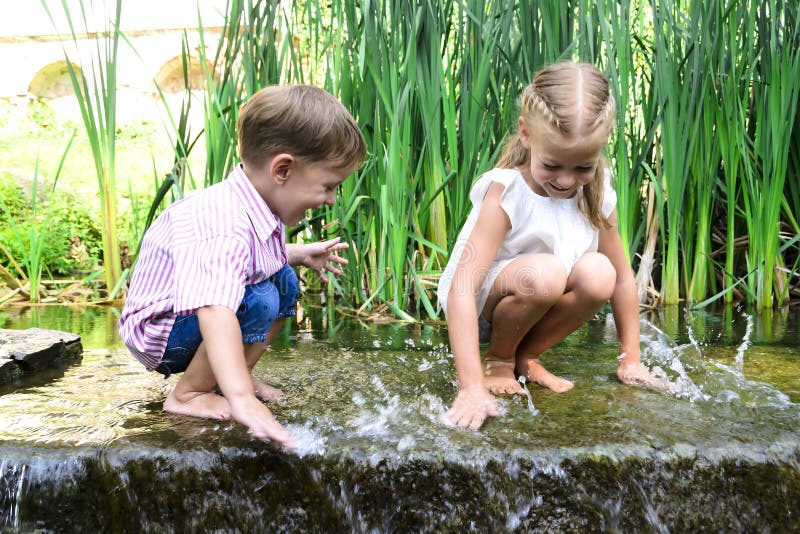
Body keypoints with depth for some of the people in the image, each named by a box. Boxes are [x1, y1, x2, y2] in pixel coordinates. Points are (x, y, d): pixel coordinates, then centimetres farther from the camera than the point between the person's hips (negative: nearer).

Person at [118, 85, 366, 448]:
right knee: (258, 301, -29)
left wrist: (300, 254, 7)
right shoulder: (224, 228, -38)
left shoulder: (257, 206, -7)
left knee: (284, 281, 5)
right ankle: (187, 394, -13)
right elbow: (215, 312, -54)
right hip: (159, 333, -9)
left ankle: (231, 374, 10)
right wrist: (242, 400, -63)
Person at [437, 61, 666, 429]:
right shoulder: (505, 195, -27)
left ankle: (526, 357, -1)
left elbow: (622, 277, 2)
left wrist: (630, 359, 3)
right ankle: (498, 358, -5)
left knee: (598, 272, -26)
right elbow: (462, 290, -35)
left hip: (542, 301, 5)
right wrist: (471, 388, -42)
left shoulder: (596, 197, -10)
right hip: (478, 306, -5)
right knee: (544, 272, -36)